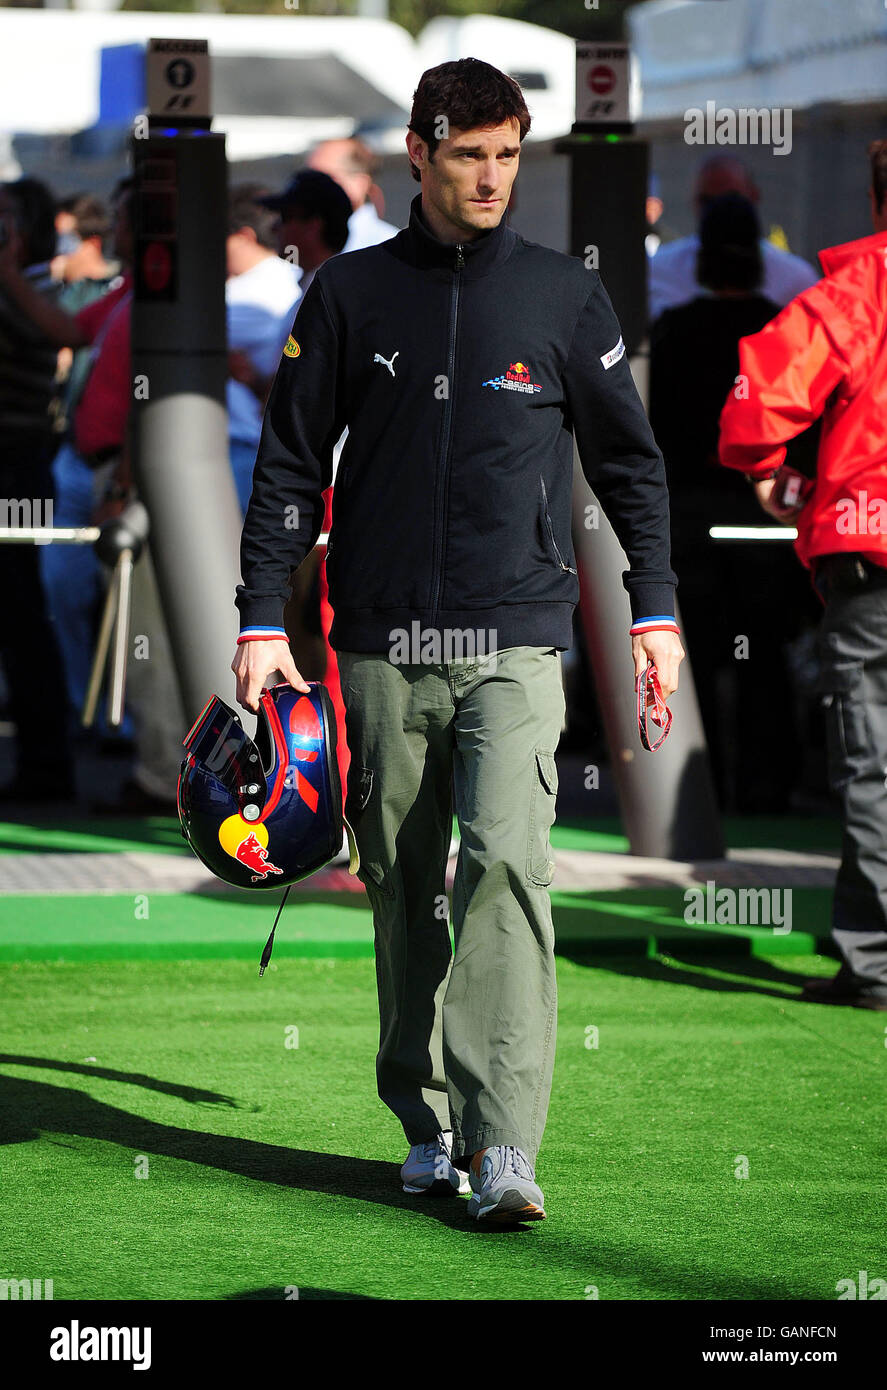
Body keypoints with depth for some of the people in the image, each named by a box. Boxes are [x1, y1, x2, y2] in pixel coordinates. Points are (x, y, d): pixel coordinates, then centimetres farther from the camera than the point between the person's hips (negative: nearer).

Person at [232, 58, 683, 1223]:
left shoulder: (564, 296, 6)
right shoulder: (351, 294, 6)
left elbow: (629, 459, 14)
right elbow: (291, 462, 8)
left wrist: (655, 608, 9)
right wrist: (264, 617, 2)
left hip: (516, 644, -1)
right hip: (383, 646, 2)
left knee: (505, 864, -16)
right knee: (402, 893, 5)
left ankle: (505, 1146, -20)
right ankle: (428, 1126, 18)